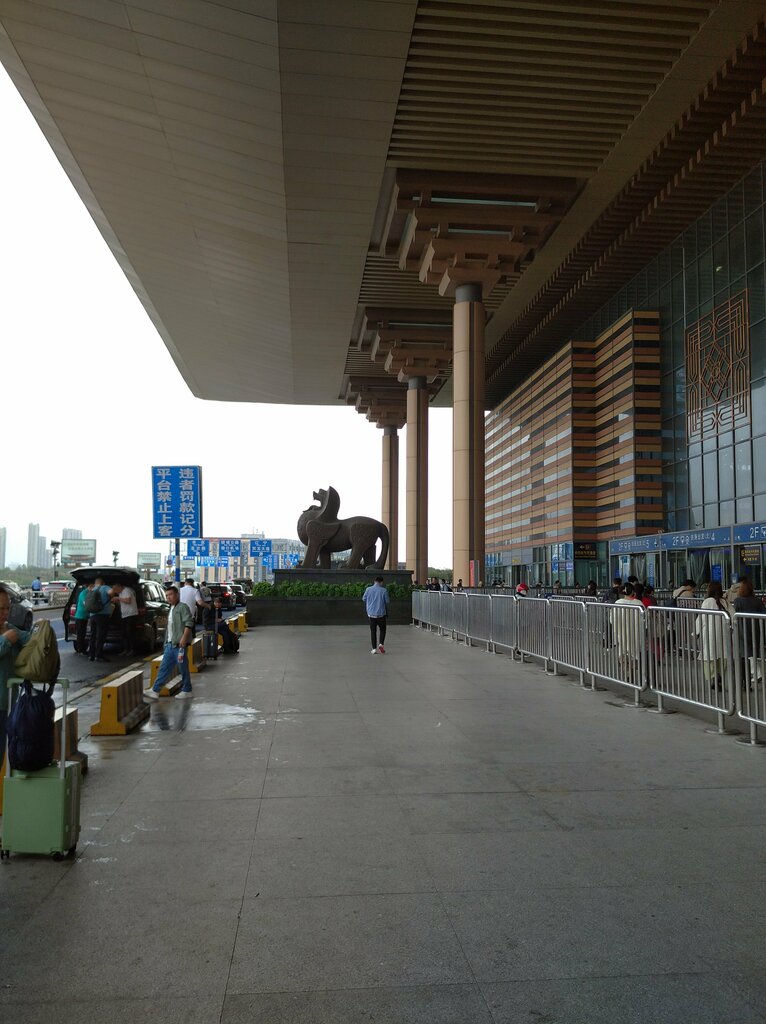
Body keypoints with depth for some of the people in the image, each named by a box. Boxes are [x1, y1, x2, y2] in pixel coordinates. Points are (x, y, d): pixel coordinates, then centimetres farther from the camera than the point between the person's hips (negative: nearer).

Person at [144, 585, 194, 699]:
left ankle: (187, 690, 11)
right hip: (170, 644, 9)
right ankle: (155, 691, 7)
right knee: (164, 668, 7)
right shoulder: (171, 609, 19)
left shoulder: (182, 606, -8)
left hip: (179, 644, -9)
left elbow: (189, 623, -17)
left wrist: (184, 638, -24)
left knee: (183, 668, 0)